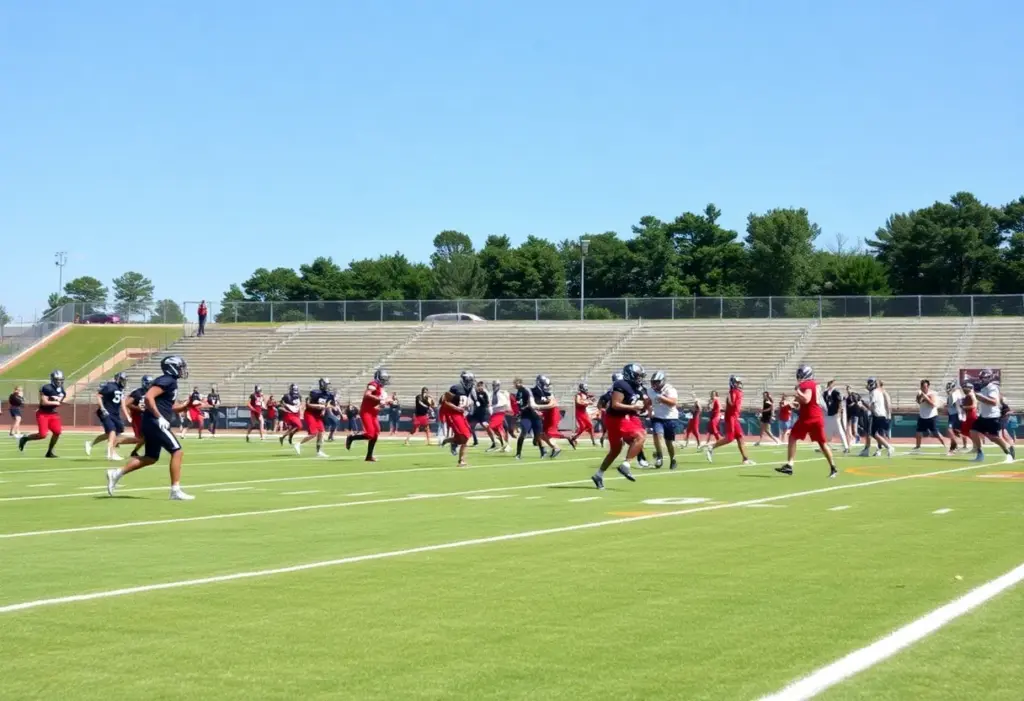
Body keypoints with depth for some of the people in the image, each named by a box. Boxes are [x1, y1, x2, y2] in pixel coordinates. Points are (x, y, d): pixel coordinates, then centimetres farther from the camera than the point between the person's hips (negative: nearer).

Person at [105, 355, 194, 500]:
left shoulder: (171, 382, 19)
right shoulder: (167, 381, -12)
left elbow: (169, 407, 26)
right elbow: (148, 397, -23)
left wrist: (185, 406, 11)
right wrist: (159, 417, -23)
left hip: (152, 423, 10)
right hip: (155, 422, -10)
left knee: (150, 458, 15)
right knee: (177, 452, -9)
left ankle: (116, 474, 17)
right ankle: (175, 491, -8)